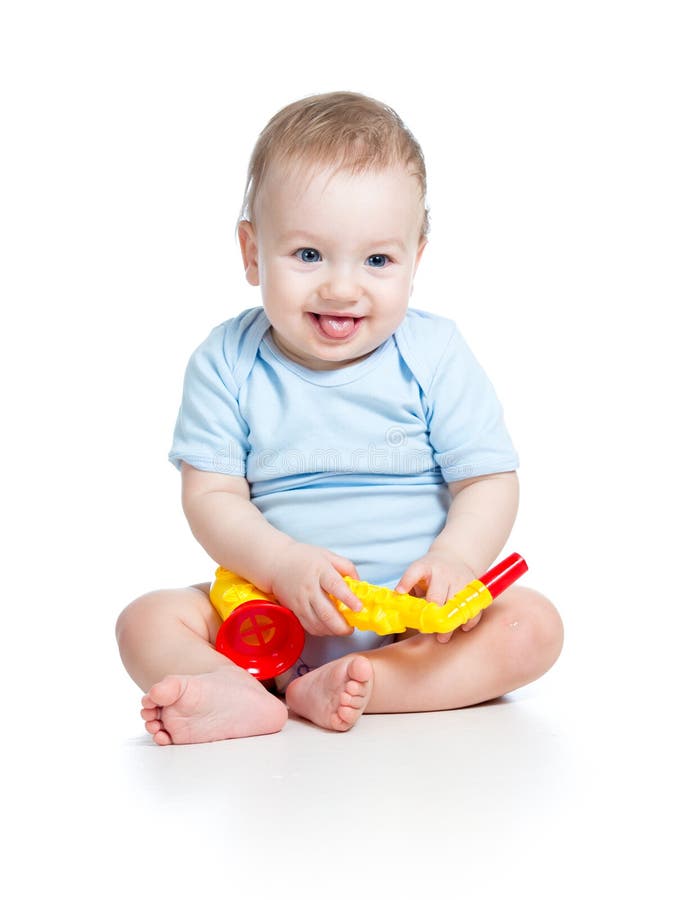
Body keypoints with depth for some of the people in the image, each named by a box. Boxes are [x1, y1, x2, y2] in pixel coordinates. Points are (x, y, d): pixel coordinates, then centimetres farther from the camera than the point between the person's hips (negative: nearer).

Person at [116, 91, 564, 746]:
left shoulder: (434, 356, -5)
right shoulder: (228, 363, -4)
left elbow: (490, 481, -5)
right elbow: (210, 496, -7)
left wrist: (453, 559, -26)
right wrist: (284, 563, -25)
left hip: (414, 616, 0)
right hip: (271, 606, 1)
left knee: (533, 627, -24)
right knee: (148, 622, -16)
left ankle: (342, 687, -32)